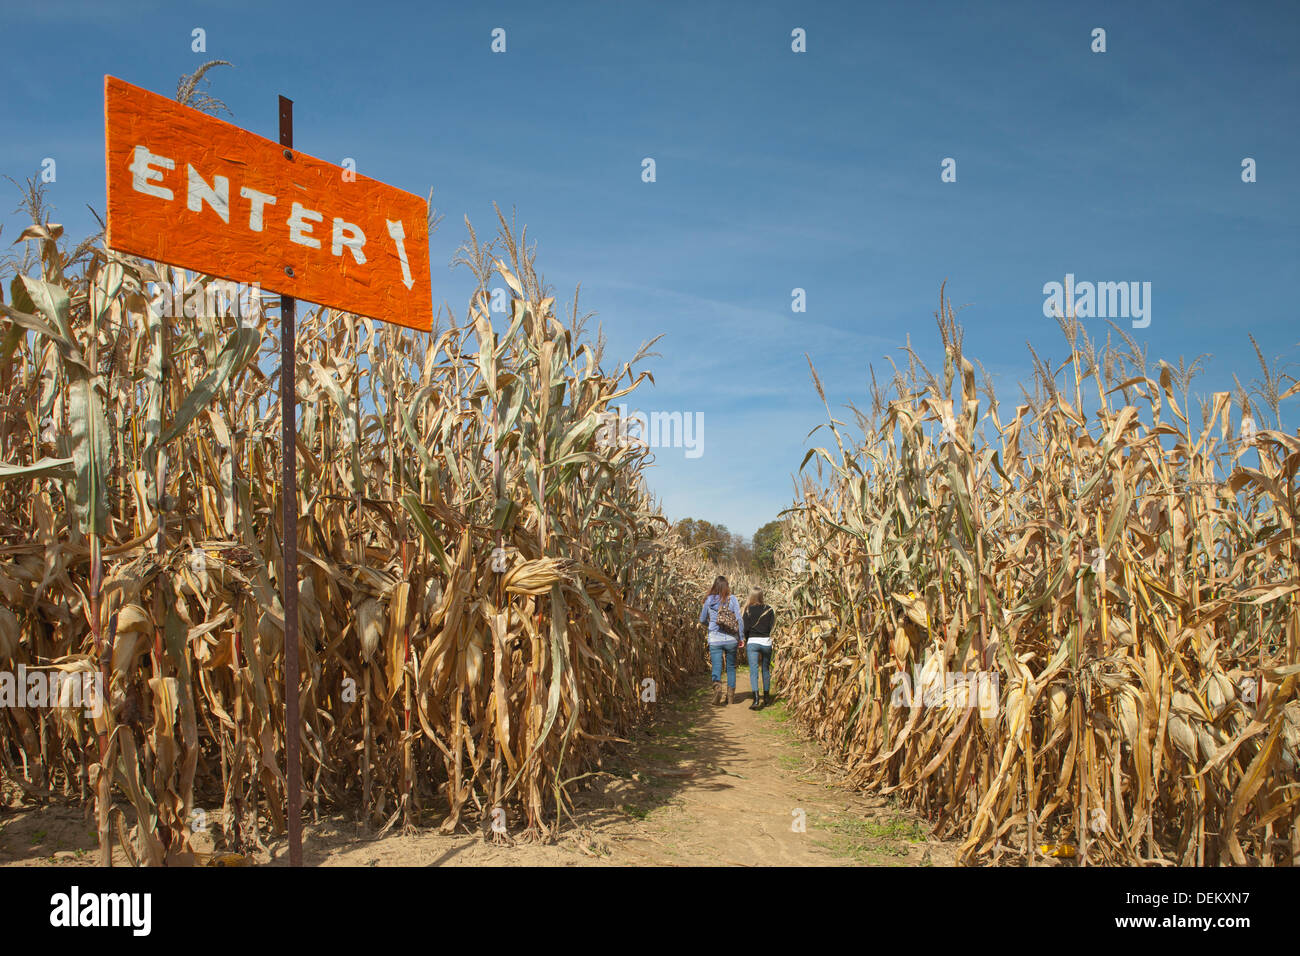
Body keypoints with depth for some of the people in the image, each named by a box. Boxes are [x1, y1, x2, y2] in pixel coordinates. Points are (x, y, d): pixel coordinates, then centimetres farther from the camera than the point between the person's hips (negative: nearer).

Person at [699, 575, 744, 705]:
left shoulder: (709, 600, -1)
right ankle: (731, 696, 19)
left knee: (716, 668, 0)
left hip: (715, 639, 0)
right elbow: (739, 619, -5)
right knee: (731, 667, 15)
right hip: (731, 639, 0)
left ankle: (717, 685, -29)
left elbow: (702, 620, 9)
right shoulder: (732, 599, -4)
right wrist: (741, 637, 4)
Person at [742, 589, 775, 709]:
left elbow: (745, 628, -3)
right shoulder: (769, 610, 3)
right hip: (766, 642, 2)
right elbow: (771, 627, -1)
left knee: (753, 671, -6)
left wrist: (745, 645, 8)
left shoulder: (748, 610, -1)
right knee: (765, 670, 16)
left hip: (752, 642, -2)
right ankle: (766, 698, 24)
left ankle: (756, 700, -21)